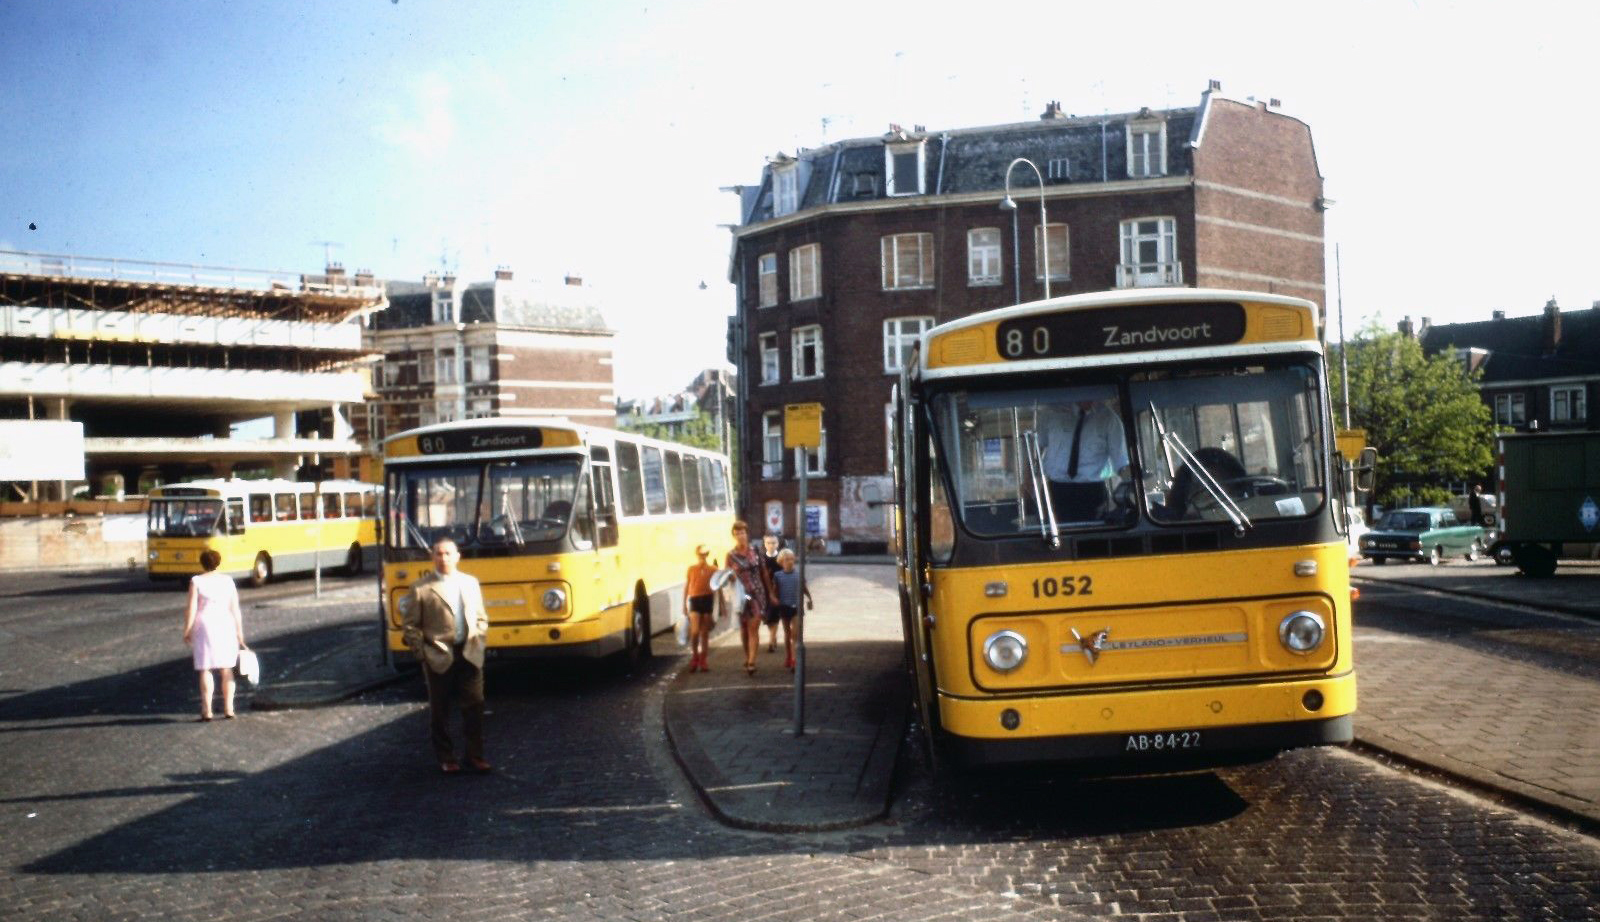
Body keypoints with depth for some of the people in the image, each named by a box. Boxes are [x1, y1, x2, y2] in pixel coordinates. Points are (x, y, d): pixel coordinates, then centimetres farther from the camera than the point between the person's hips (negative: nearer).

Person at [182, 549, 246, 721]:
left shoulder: (196, 581, -4)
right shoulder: (228, 580, 4)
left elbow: (192, 609, -8)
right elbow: (235, 609, 4)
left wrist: (186, 631, 0)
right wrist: (239, 632, 9)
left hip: (204, 625, -2)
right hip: (226, 625, 2)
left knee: (205, 670, 4)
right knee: (226, 669, 11)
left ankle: (207, 710, 2)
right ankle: (228, 709, 9)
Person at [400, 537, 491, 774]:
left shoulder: (471, 583, 9)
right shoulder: (422, 589, -5)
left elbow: (481, 618, 17)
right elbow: (409, 625, -2)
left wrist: (477, 640, 2)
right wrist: (422, 652, -7)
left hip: (469, 655, 3)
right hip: (438, 658, -3)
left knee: (475, 706, 2)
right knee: (440, 710, 6)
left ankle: (475, 755, 12)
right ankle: (446, 758, 16)